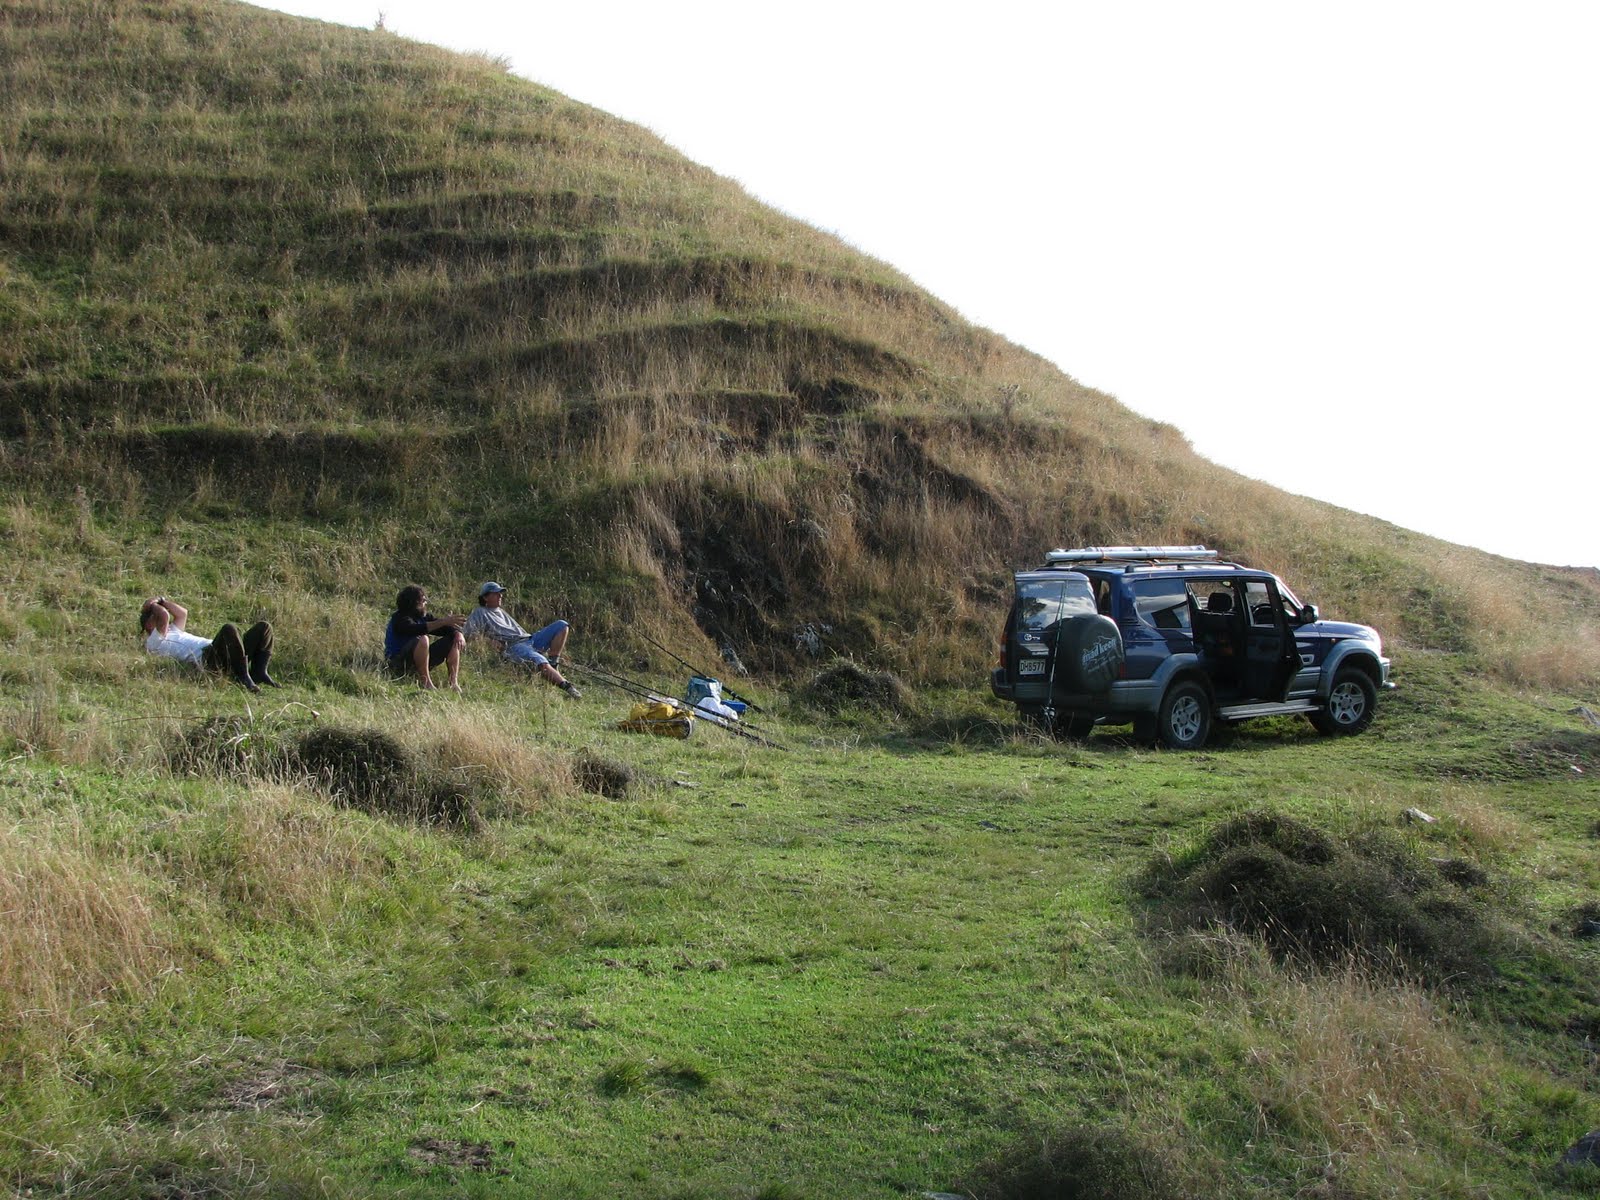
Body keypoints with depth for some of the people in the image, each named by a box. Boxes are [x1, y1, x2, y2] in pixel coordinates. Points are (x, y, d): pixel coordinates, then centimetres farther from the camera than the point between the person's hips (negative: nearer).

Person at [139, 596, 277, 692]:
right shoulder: (153, 642, 8)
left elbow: (183, 613, 36)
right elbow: (164, 616, -5)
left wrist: (163, 601, 33)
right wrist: (152, 605, 14)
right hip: (206, 657, -10)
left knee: (263, 627, -2)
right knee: (229, 628, -38)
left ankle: (259, 672, -15)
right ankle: (242, 676, -34)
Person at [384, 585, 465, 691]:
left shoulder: (424, 616, 6)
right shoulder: (400, 618, -15)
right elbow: (416, 629, -35)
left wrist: (457, 633, -19)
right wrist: (444, 622, -40)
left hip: (421, 662, 8)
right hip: (398, 665, -8)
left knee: (454, 640, 1)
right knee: (422, 639, -35)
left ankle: (454, 682, -11)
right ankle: (425, 682, -30)